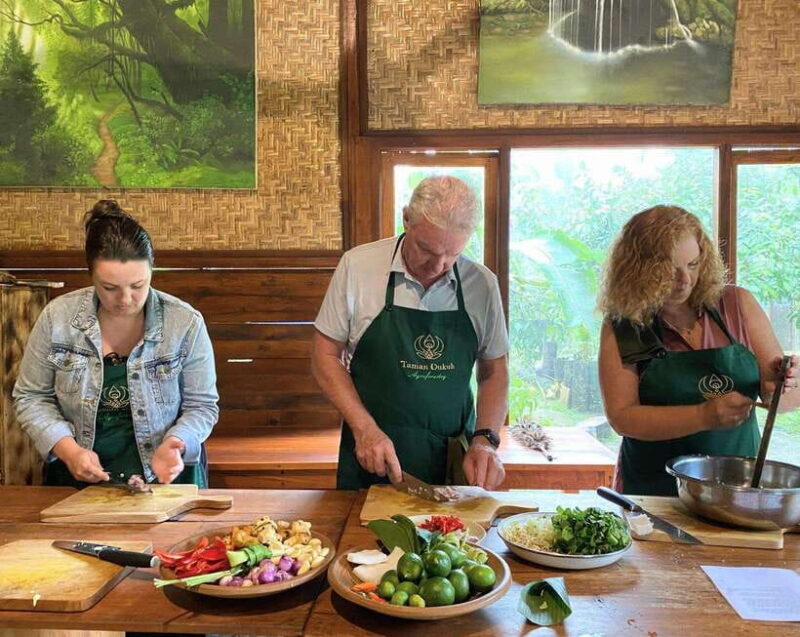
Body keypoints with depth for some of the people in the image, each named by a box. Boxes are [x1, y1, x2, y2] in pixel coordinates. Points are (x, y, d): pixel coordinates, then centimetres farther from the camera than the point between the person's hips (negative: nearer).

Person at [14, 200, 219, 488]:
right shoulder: (57, 318, -3)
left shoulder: (186, 323, -8)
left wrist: (175, 444, -19)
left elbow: (201, 406, -1)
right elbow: (31, 397, 7)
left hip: (166, 478, -1)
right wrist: (68, 450, -9)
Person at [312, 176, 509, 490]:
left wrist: (486, 440, -9)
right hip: (370, 455, -1)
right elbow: (326, 355, -5)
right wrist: (364, 428, -15)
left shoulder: (482, 283, -5)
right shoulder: (357, 265, -11)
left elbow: (494, 371, 5)